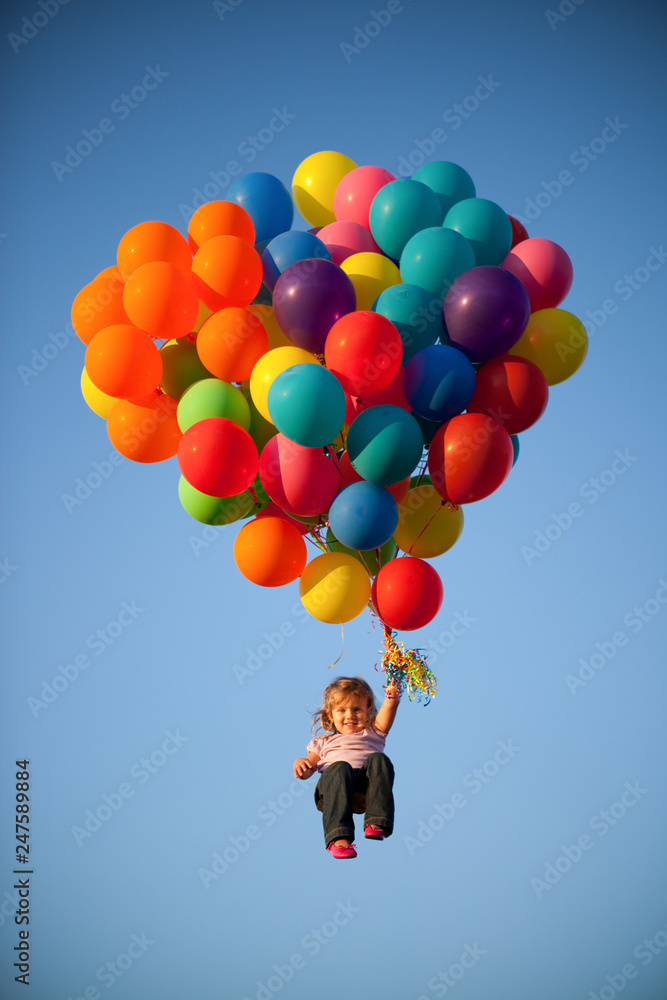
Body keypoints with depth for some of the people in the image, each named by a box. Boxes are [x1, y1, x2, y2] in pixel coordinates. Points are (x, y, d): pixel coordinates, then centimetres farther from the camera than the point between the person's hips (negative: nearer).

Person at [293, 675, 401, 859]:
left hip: (366, 786, 1)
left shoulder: (372, 733, 35)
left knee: (379, 759, -30)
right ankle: (338, 836, -53)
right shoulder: (324, 742, 37)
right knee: (340, 768, -36)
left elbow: (387, 712, 18)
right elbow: (311, 763, 23)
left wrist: (392, 693, -2)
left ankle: (376, 823, -45)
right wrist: (301, 763, -2)